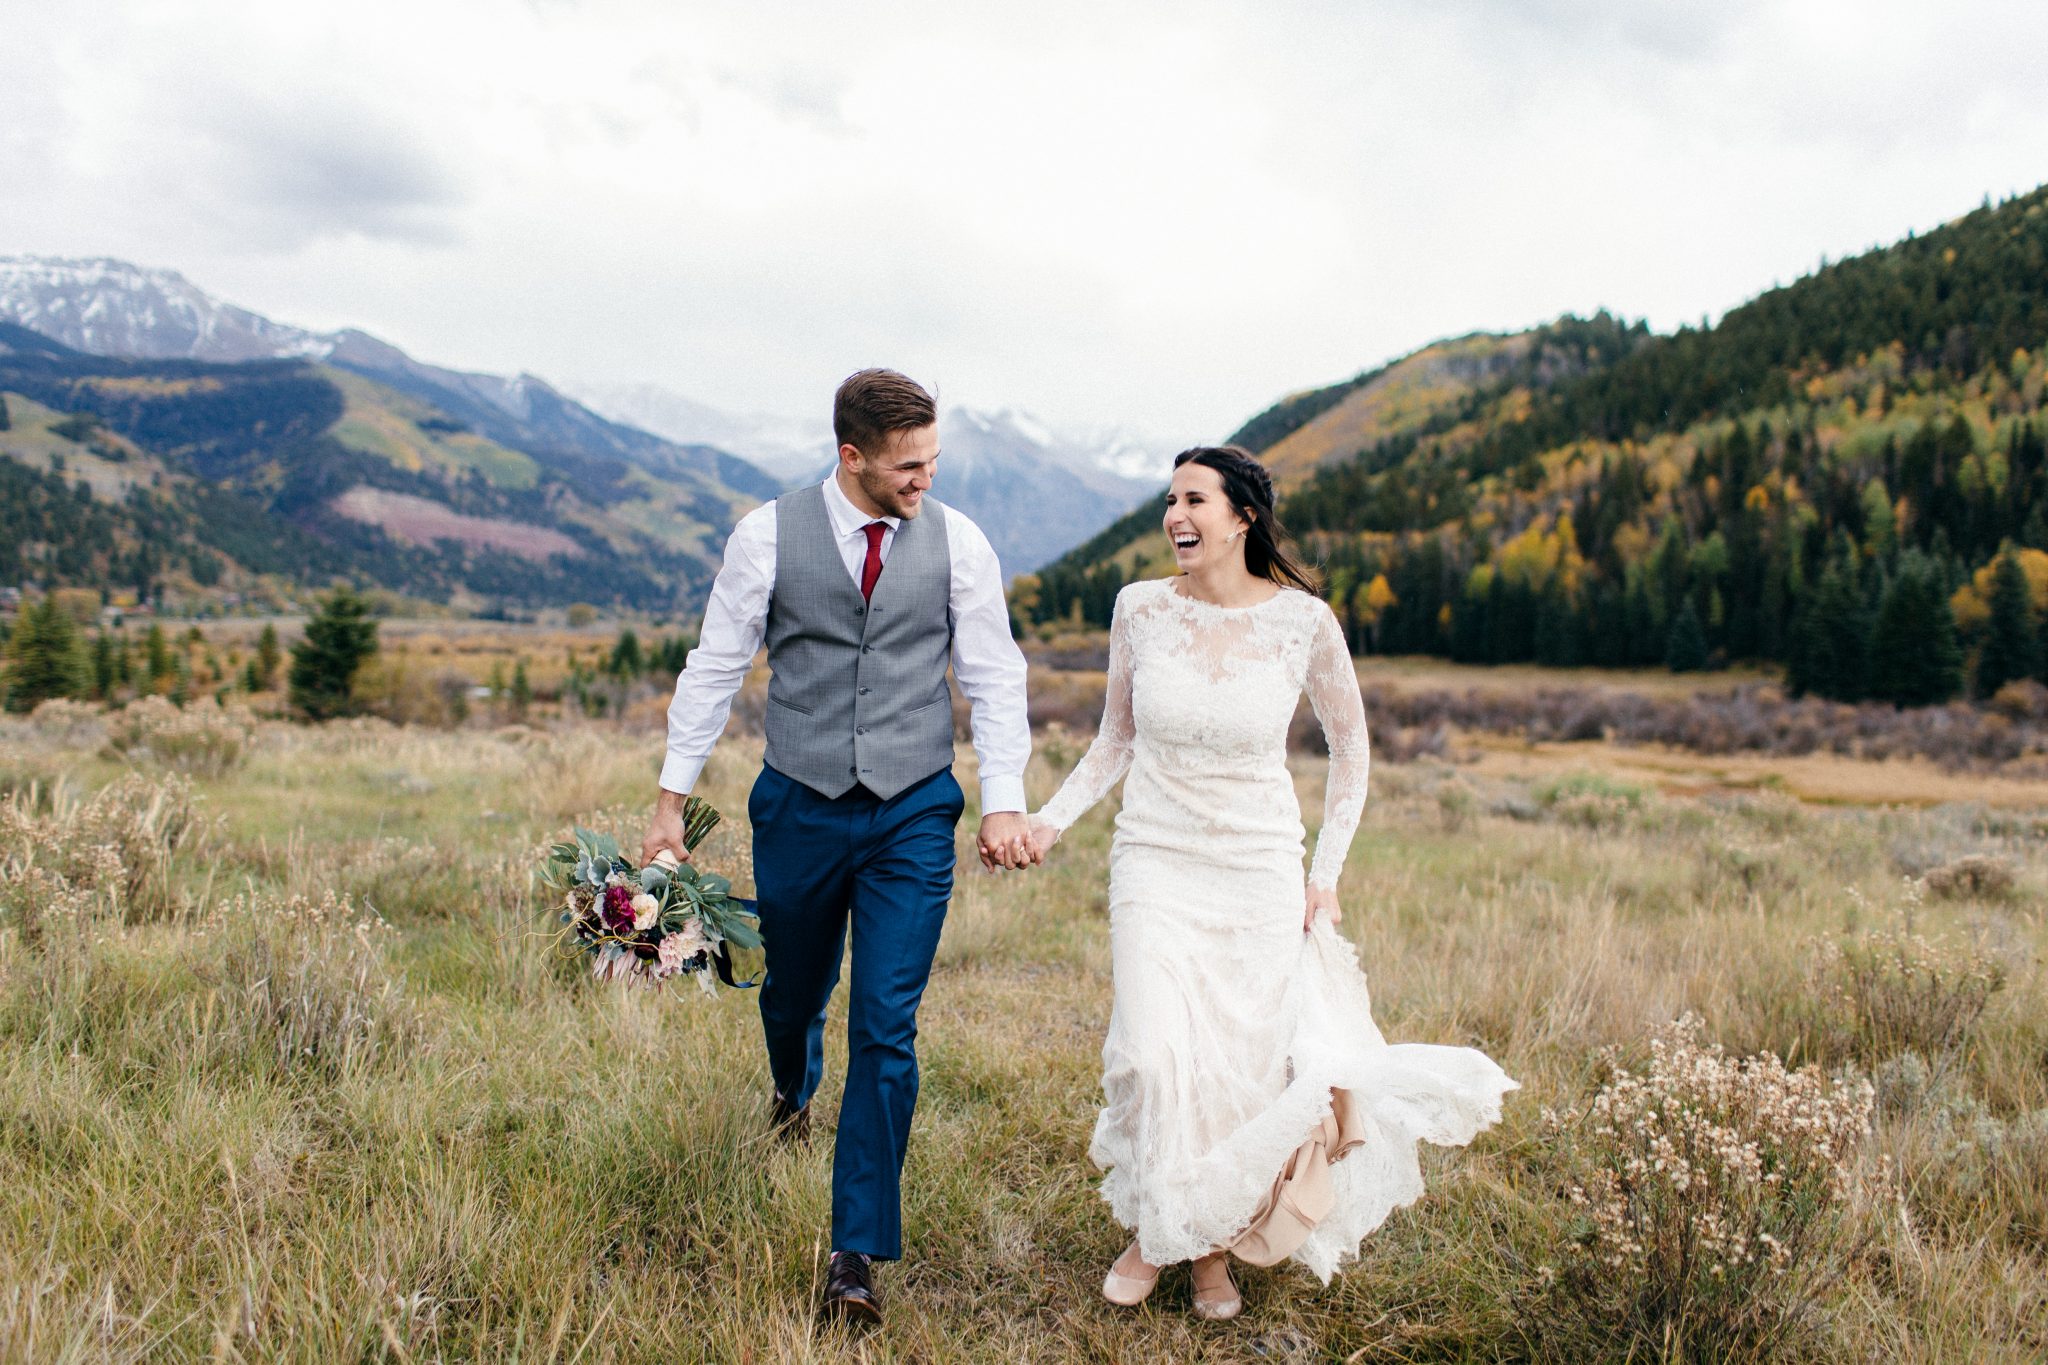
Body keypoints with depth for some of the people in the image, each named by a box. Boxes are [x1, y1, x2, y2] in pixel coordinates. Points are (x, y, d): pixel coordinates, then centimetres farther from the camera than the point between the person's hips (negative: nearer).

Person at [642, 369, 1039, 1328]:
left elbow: (993, 679, 2)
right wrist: (671, 798, 1)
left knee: (887, 1028, -4)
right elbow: (715, 667, 1)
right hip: (799, 807, 1)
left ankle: (858, 1251, 8)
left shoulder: (957, 541, -2)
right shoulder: (768, 535, -5)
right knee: (792, 991, 19)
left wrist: (1004, 803, -6)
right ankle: (794, 1090, 56)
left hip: (915, 817, 0)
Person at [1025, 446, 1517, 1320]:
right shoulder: (1140, 609, -3)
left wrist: (1327, 873, 3)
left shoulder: (1302, 620, -8)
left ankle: (1218, 1245, 27)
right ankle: (1153, 1228, 17)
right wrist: (1051, 820, -5)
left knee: (1245, 1064, 2)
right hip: (1156, 862, 1)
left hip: (1261, 872, 0)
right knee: (1156, 1057, -11)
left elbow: (1349, 748, 6)